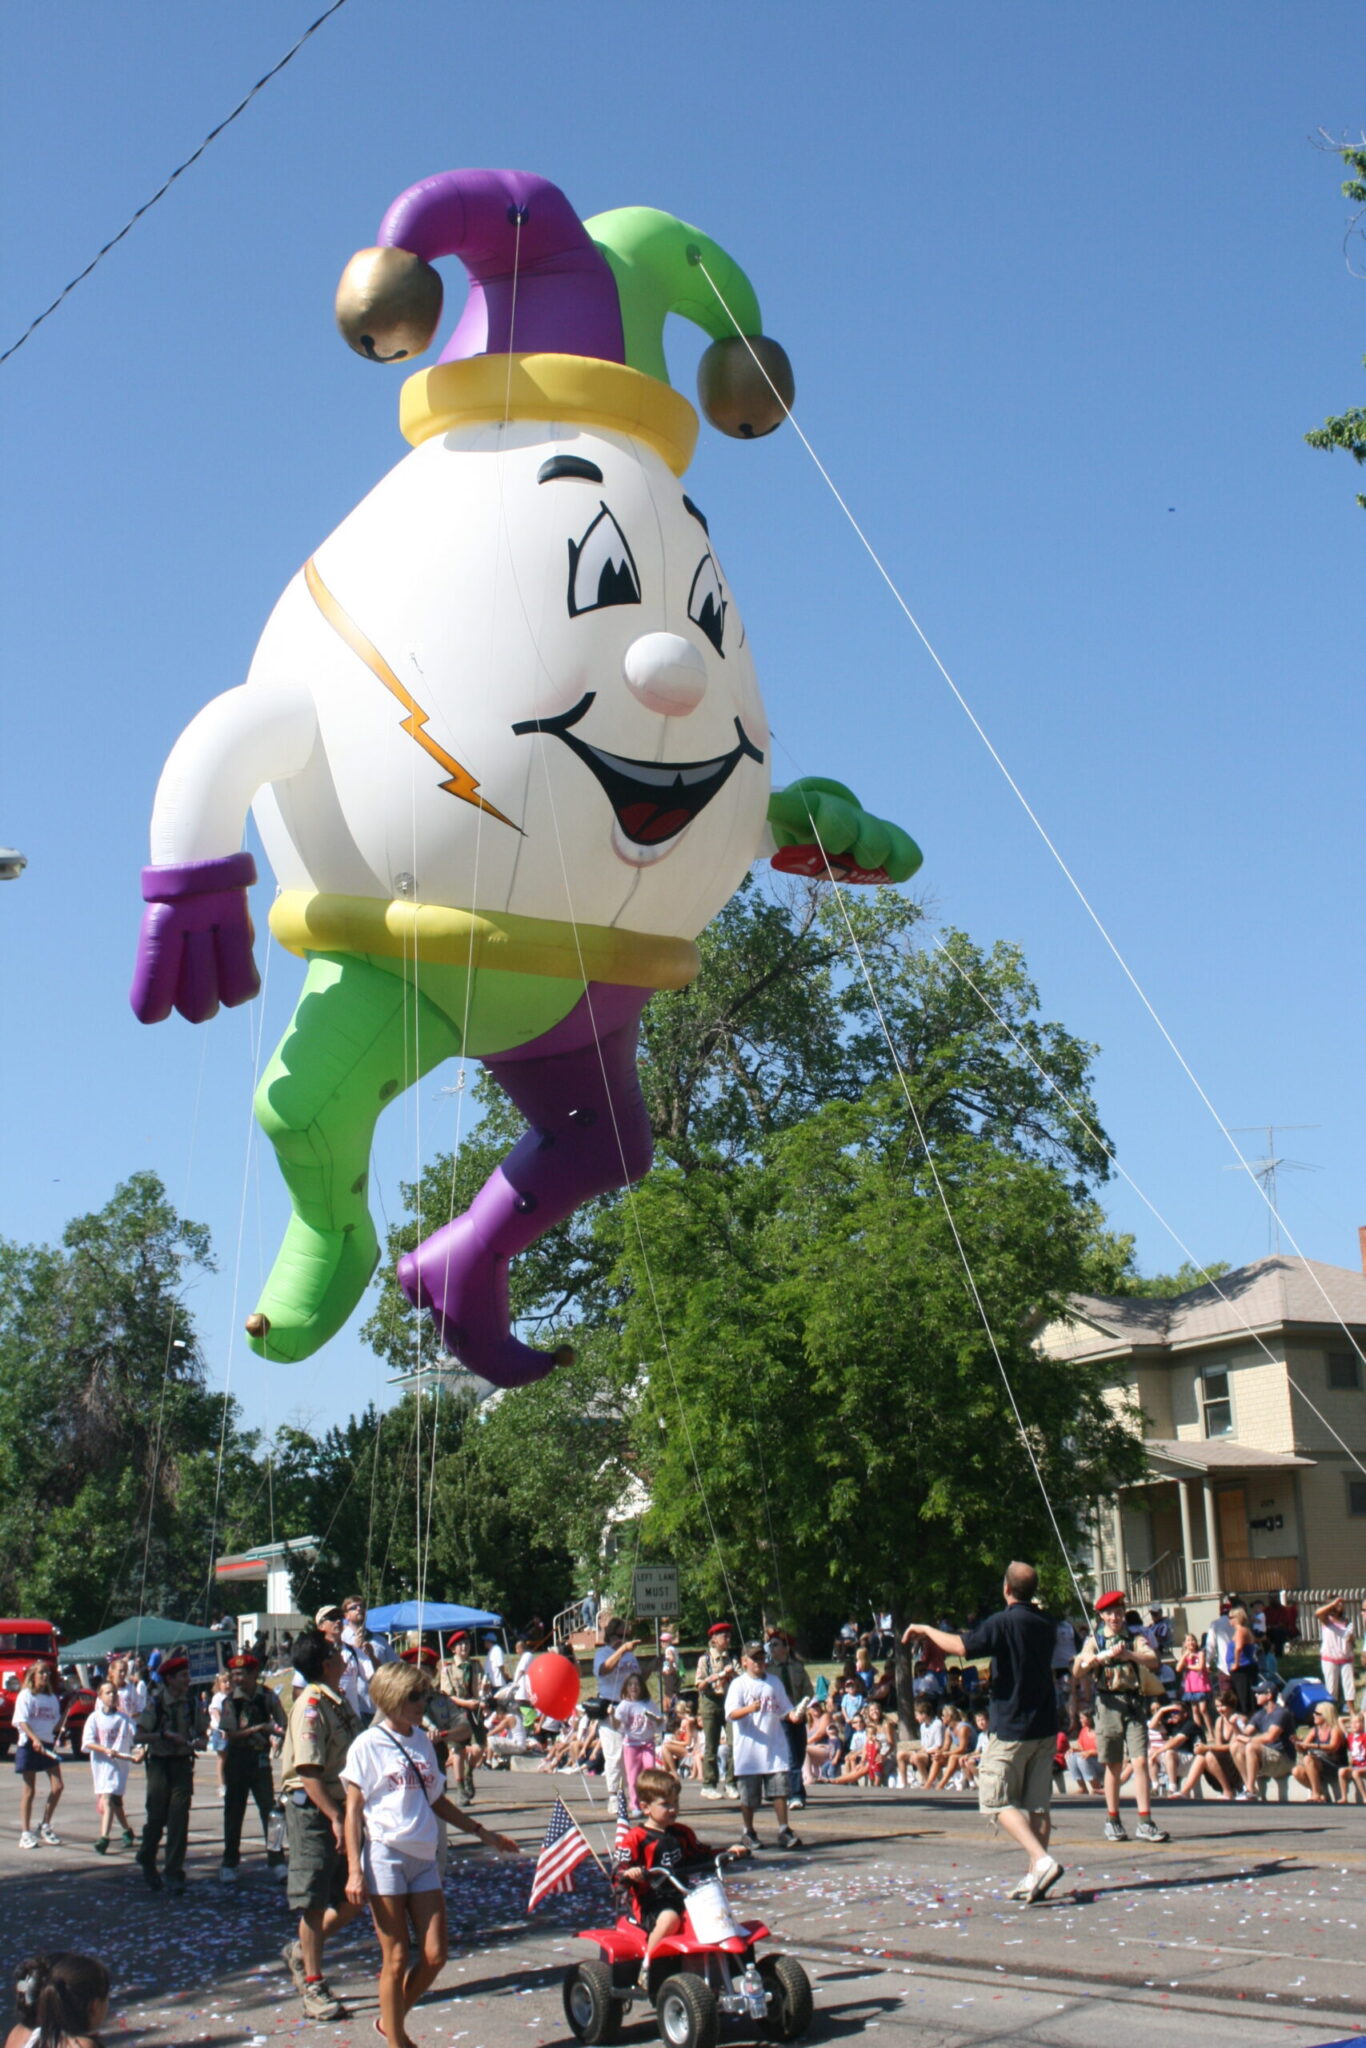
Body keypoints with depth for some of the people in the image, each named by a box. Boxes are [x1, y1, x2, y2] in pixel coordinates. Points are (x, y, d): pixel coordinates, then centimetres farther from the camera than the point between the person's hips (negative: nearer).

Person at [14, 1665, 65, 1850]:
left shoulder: (52, 1697, 15)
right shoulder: (25, 1696, -3)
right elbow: (22, 1721, -14)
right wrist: (35, 1739, -28)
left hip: (48, 1745, 5)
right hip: (29, 1745, -5)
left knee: (57, 1787, -4)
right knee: (29, 1790, 0)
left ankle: (45, 1826, 11)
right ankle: (25, 1833, 7)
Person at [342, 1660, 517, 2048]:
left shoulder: (422, 1741, 12)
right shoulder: (368, 1745, -5)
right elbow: (353, 1810, -6)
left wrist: (482, 1833, 23)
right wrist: (355, 1871, -12)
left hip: (423, 1859, 6)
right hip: (385, 1858, -6)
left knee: (434, 1956, 2)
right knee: (396, 1959, 0)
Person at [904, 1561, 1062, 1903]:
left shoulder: (1004, 1622, -15)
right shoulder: (1047, 1625, 10)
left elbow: (962, 1646, -25)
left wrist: (926, 1630, -6)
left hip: (1011, 1727, -7)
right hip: (1045, 1727, 7)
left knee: (997, 1800, -1)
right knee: (1037, 1804, 10)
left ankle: (1042, 1860, -17)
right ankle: (1034, 1876, 9)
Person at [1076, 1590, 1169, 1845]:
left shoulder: (1135, 1639, 10)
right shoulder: (1094, 1641, 10)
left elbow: (1152, 1660, -8)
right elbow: (1081, 1664, -8)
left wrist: (1129, 1654, -27)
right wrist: (1103, 1656, -28)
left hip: (1133, 1703, 0)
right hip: (1108, 1704, 0)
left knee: (1140, 1762, -9)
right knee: (1114, 1766, 5)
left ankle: (1145, 1823, -9)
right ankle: (1112, 1820, 16)